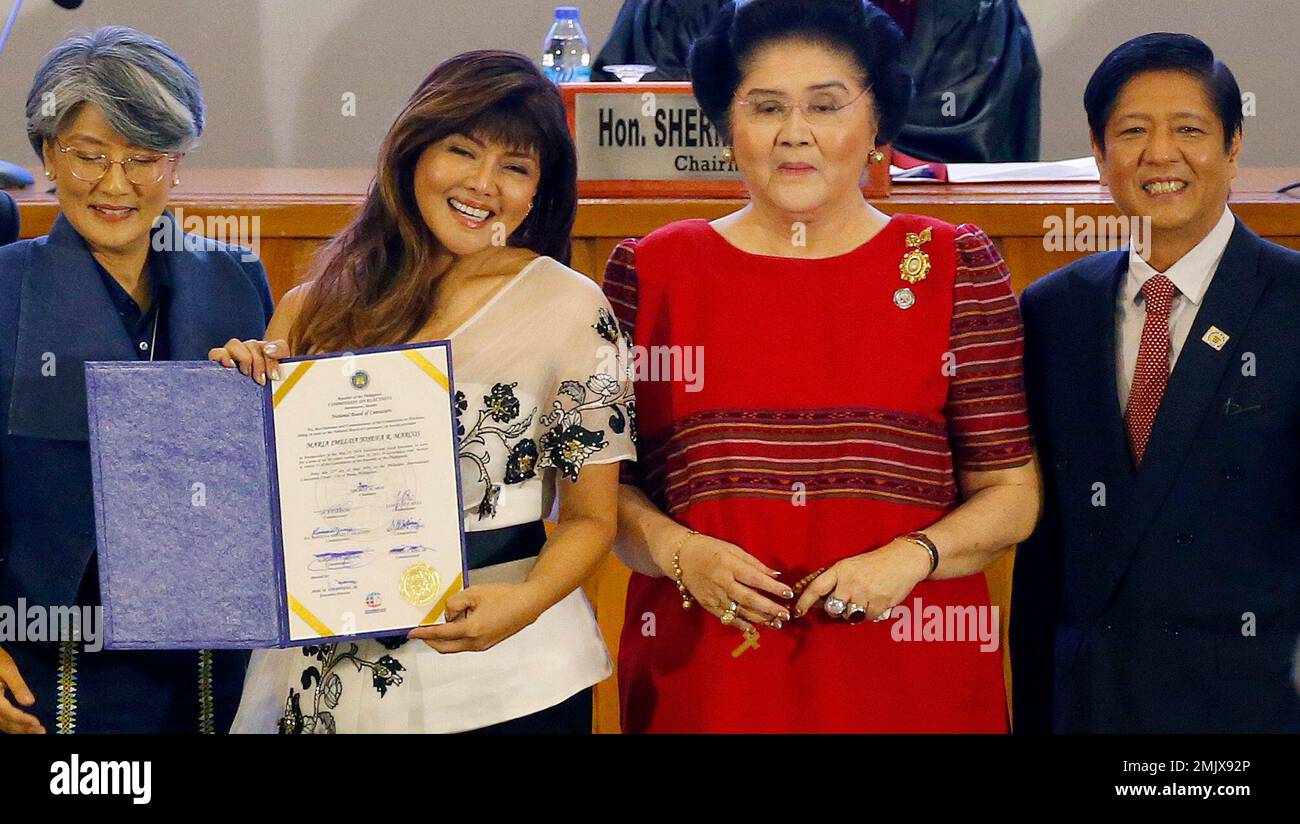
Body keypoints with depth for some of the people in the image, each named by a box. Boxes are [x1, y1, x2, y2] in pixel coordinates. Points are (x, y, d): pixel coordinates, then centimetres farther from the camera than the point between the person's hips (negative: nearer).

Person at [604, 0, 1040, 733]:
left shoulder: (956, 268, 2)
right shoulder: (650, 274, 3)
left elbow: (1011, 492, 2)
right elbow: (604, 485, 6)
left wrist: (911, 557, -14)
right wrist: (676, 551, -12)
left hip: (910, 679, 0)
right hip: (704, 677, 1)